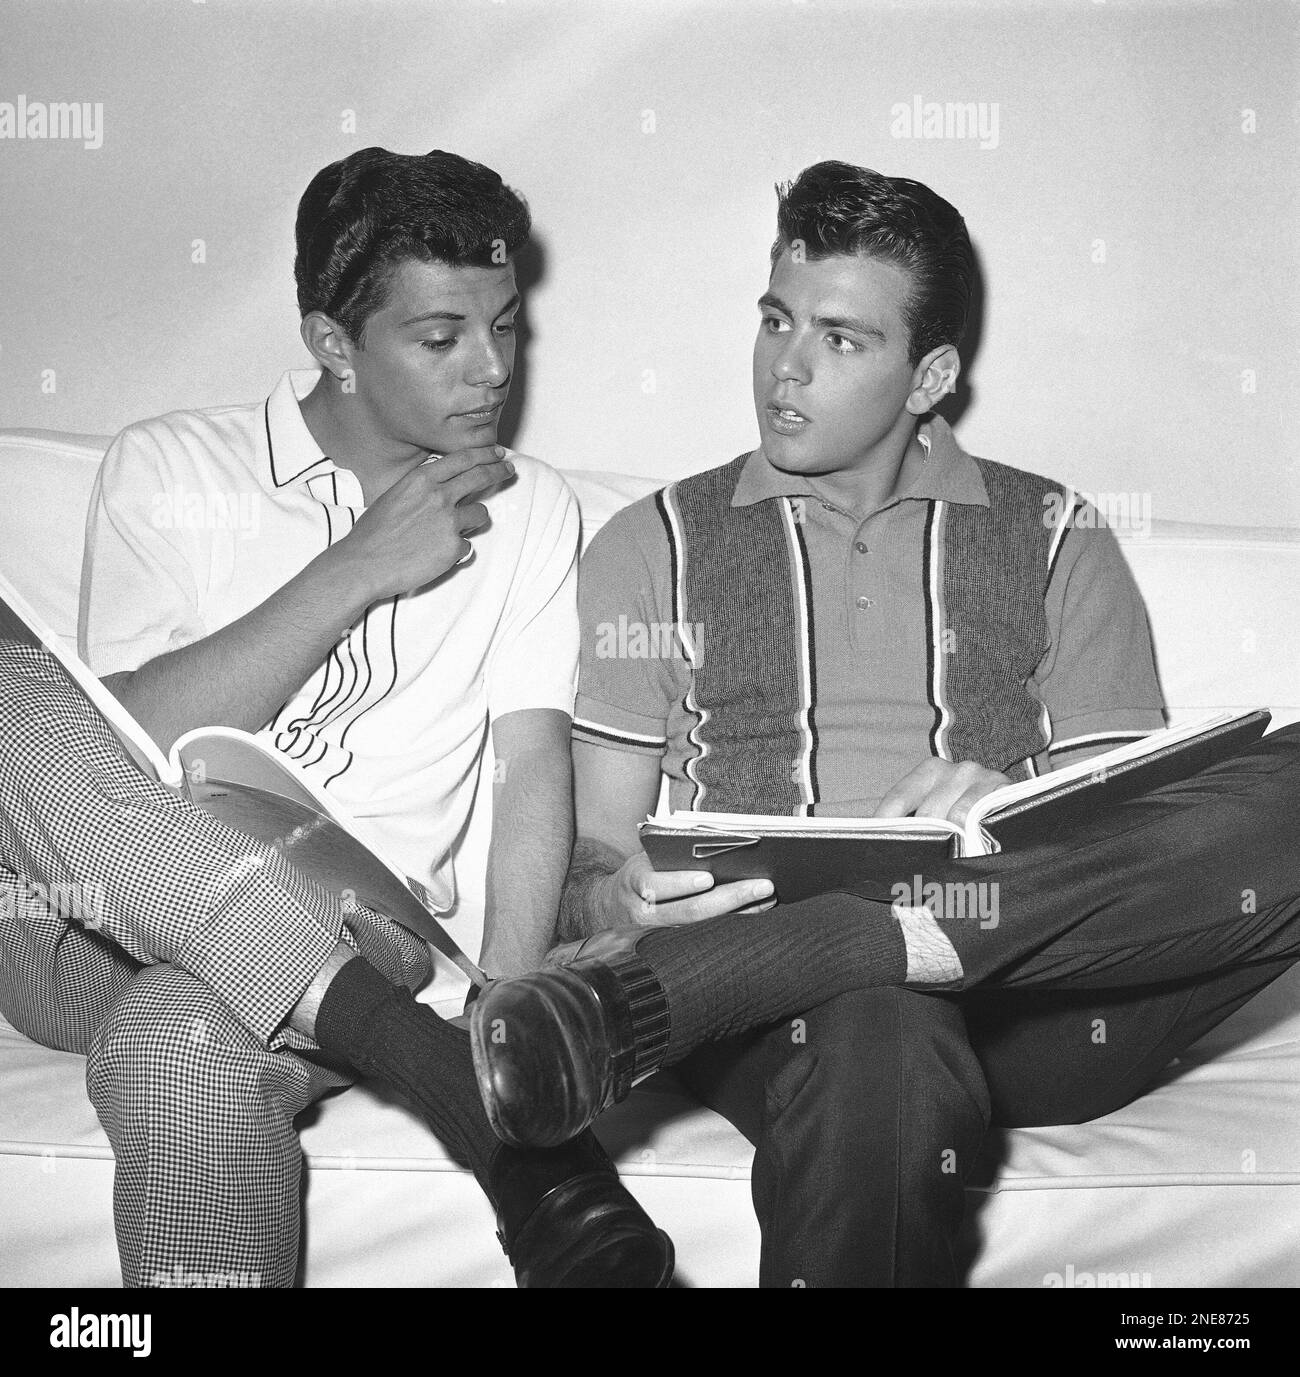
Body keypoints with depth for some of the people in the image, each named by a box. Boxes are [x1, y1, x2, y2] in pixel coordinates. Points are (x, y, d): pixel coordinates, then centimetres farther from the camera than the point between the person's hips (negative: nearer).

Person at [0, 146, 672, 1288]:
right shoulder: (170, 466, 6)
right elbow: (127, 745, -7)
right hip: (104, 929, 3)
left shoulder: (529, 511, 12)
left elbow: (534, 775, 2)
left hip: (348, 937, -2)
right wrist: (359, 568, -10)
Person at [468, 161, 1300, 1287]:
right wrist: (618, 906, -13)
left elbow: (1132, 841, 11)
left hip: (1038, 1003, 5)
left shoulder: (1058, 541, 18)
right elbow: (589, 859, 12)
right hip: (788, 1015, -4)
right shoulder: (655, 548, 16)